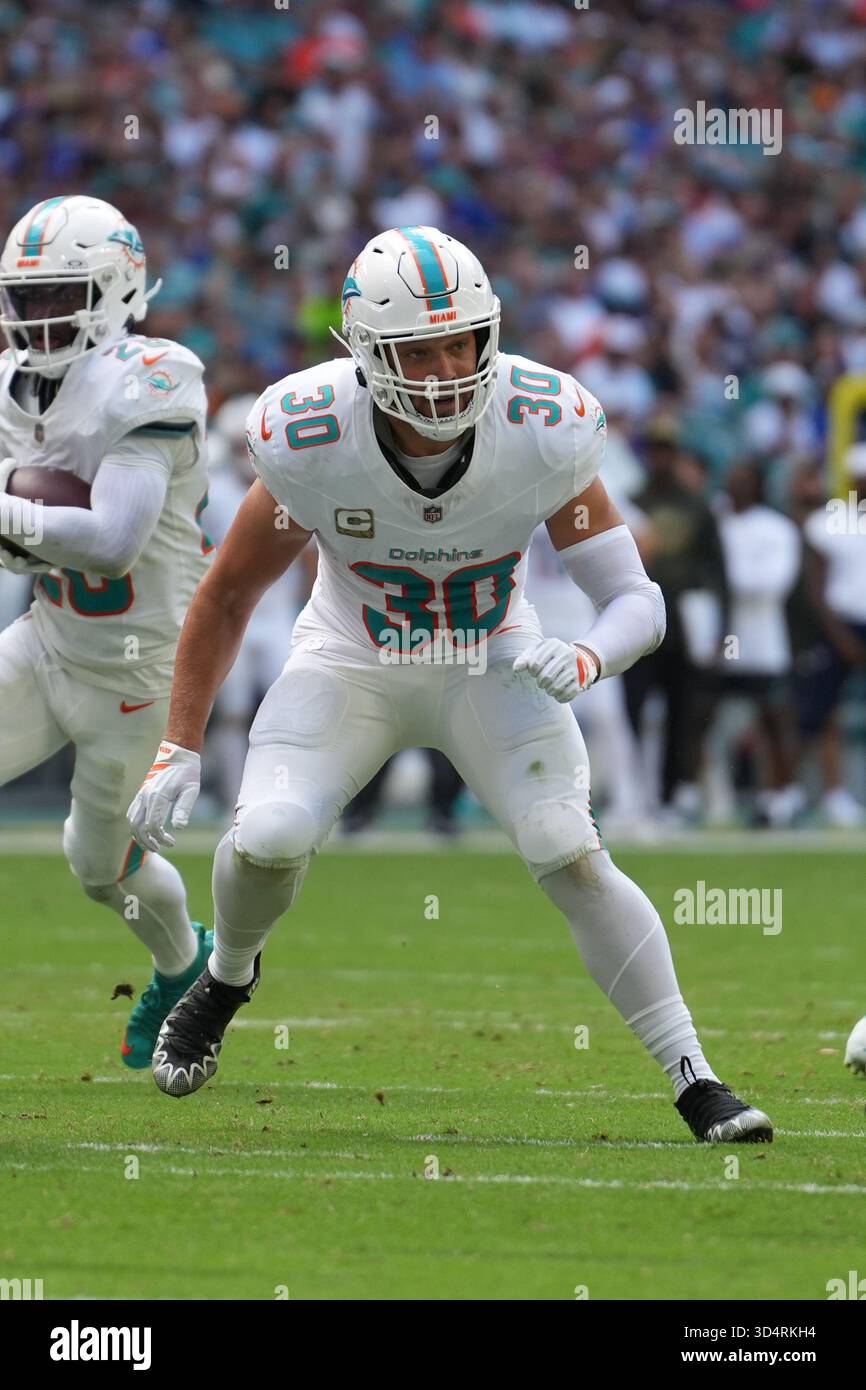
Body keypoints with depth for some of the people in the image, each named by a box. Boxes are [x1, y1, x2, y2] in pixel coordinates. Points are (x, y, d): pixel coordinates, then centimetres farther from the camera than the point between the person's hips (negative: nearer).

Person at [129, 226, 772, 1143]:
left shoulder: (543, 432, -26)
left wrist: (584, 661, -41)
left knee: (569, 855, -18)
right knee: (268, 839, -20)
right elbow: (228, 595, -10)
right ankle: (228, 975, 16)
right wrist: (178, 750, -12)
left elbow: (636, 599, -19)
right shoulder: (312, 441, -26)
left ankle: (695, 1082, -8)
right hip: (349, 669, 0)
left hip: (492, 670, 0)